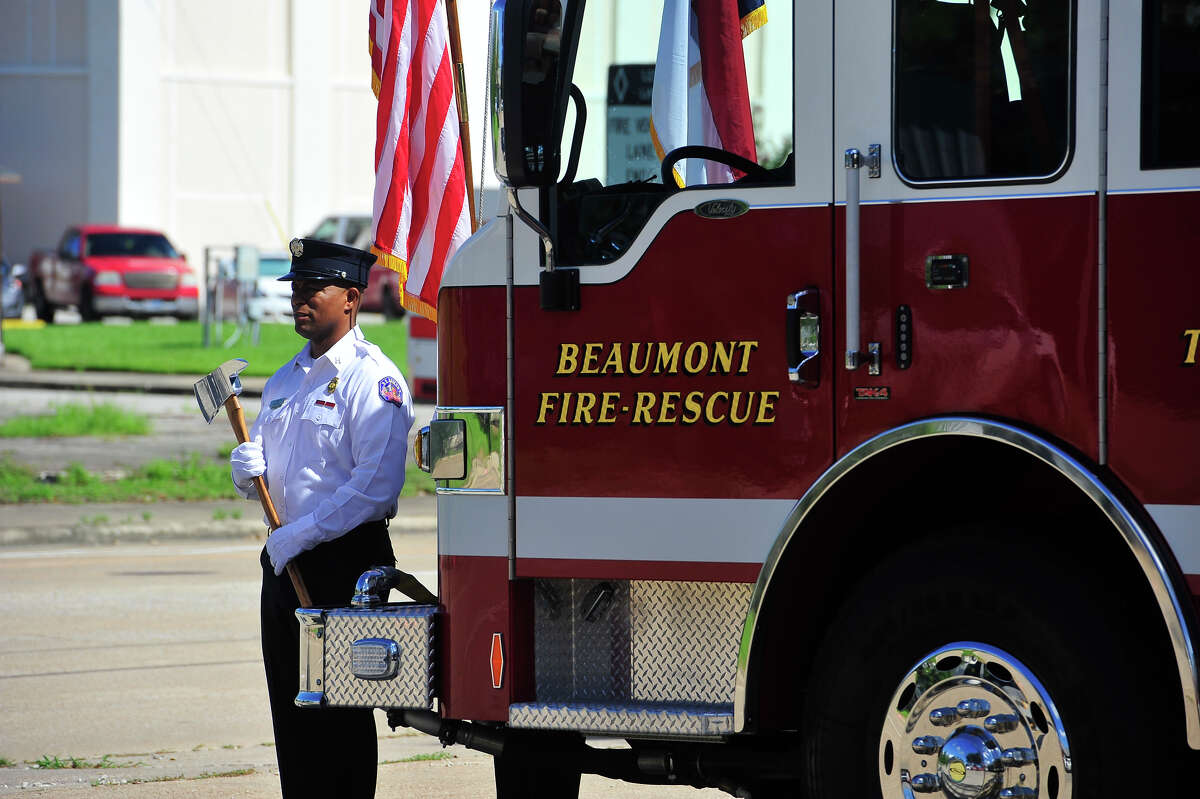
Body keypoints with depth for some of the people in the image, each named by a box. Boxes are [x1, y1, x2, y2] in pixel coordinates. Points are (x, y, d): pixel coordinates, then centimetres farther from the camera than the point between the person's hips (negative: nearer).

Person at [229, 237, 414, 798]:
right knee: (291, 709, 9)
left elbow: (377, 484, -19)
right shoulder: (286, 380, 17)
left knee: (340, 711, -6)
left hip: (346, 563, -8)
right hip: (286, 564, 8)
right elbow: (261, 468, 23)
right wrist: (247, 470, -2)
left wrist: (300, 535, -21)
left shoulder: (372, 379, -10)